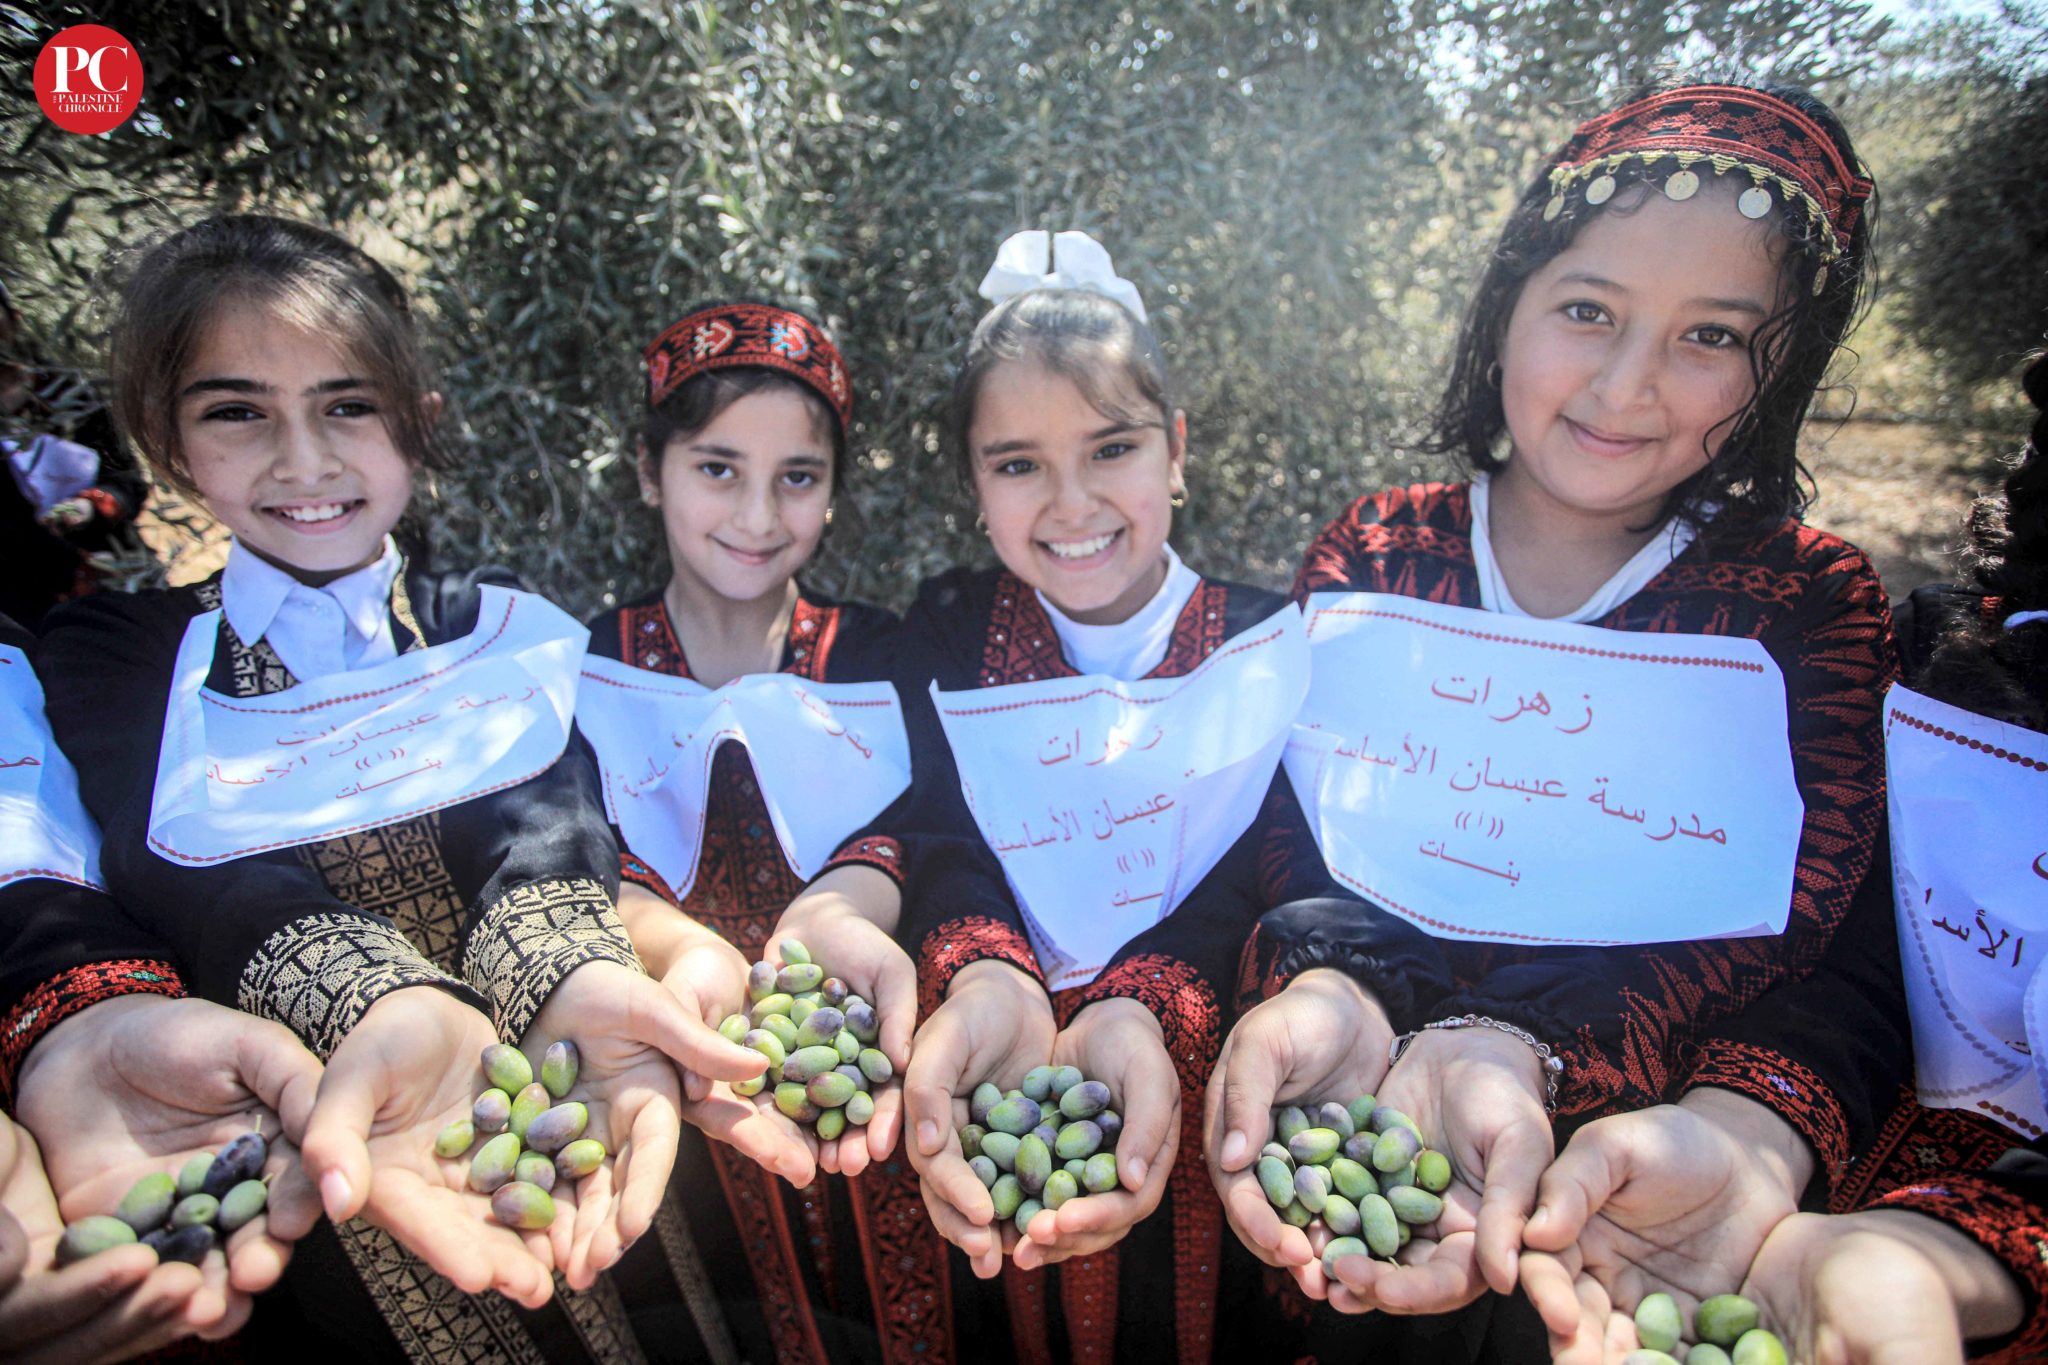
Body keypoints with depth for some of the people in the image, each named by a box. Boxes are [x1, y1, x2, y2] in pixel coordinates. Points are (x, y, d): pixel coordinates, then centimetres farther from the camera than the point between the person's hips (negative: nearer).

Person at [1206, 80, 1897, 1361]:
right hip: (1368, 1026, 1)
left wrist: (1502, 1049, -31)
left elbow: (1773, 908, -13)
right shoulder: (1375, 550, 3)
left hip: (1639, 1103, 0)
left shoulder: (1811, 599, 1)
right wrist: (1332, 994, -29)